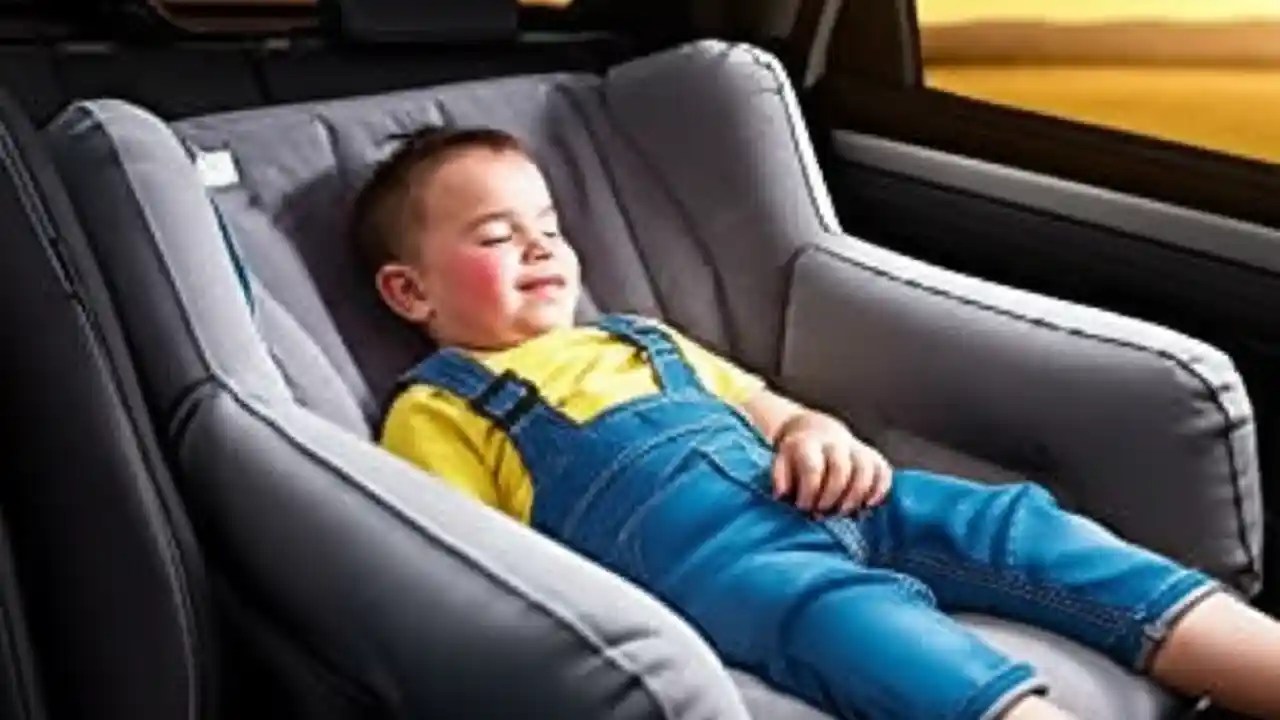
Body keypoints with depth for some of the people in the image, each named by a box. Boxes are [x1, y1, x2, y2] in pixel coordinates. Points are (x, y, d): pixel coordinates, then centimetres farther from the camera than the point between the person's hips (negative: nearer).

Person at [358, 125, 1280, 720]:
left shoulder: (637, 340, 31)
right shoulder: (437, 409, 12)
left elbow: (762, 403, 30)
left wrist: (816, 433, 5)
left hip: (814, 496, 7)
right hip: (696, 552, -6)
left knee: (1013, 524, -12)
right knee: (857, 616, -35)